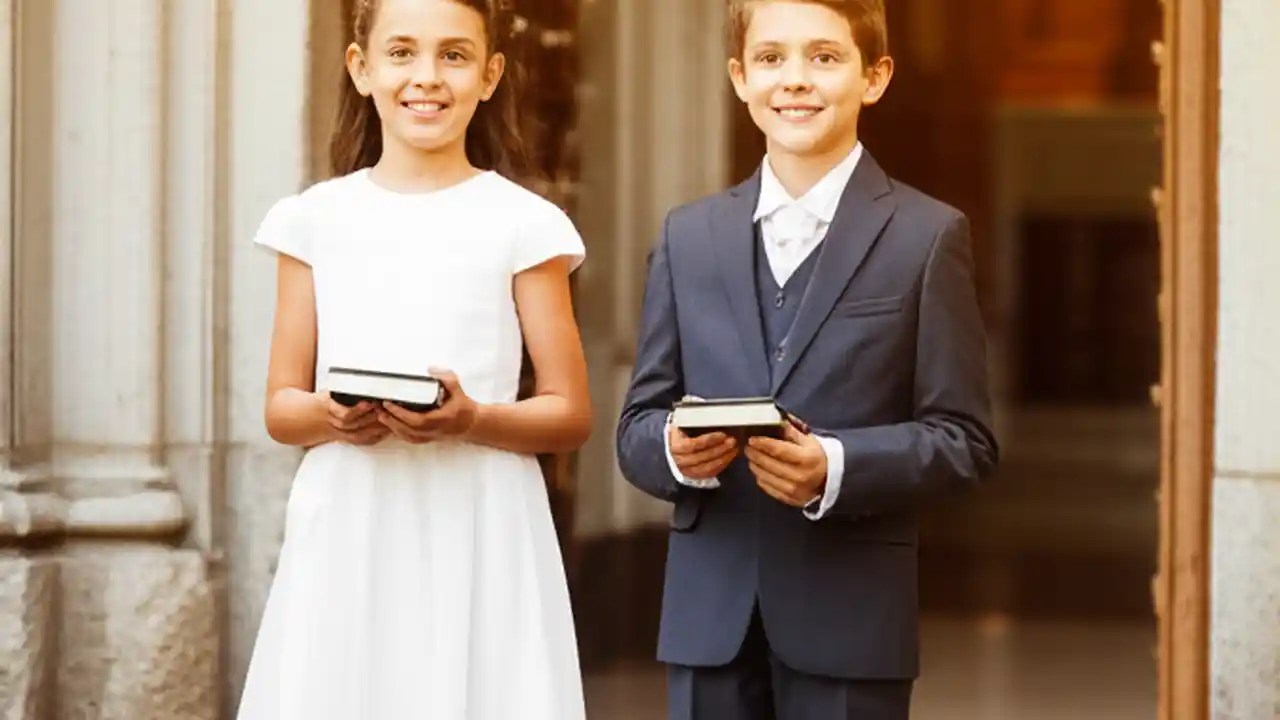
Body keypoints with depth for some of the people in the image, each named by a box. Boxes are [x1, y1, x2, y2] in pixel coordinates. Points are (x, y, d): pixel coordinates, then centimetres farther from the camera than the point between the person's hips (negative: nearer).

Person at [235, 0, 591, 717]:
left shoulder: (524, 225, 1)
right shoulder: (316, 218, 8)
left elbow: (571, 415, 3)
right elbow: (281, 406, 11)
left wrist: (473, 420, -16)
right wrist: (329, 416, -11)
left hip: (478, 537, -2)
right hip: (344, 536, 2)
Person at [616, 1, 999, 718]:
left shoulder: (928, 237, 0)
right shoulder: (689, 235, 12)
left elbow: (964, 439, -4)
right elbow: (637, 426, 12)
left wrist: (838, 467, -20)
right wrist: (675, 448, -12)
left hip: (851, 615, -3)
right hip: (709, 613, 3)